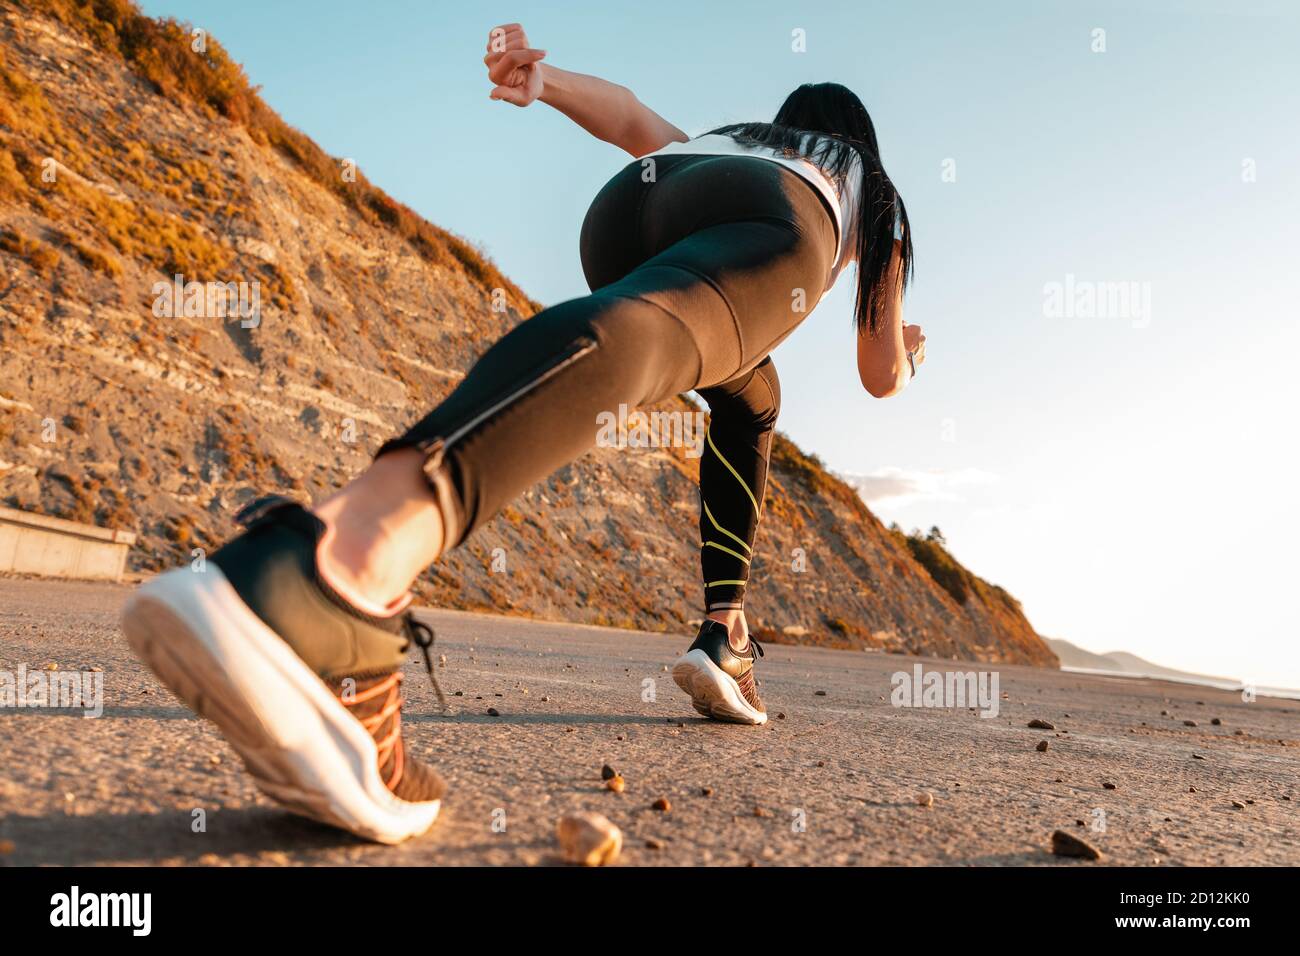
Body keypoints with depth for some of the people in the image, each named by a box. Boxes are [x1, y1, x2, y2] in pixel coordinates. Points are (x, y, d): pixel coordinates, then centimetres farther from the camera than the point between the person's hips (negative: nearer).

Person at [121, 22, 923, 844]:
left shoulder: (718, 141, 48)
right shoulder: (876, 192, 42)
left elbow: (629, 114, 24)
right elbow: (883, 376, 42)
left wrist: (543, 79, 7)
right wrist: (907, 353, 64)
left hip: (626, 211, 5)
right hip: (766, 227, -4)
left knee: (750, 400, 29)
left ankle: (727, 628, 12)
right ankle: (354, 551, -66)